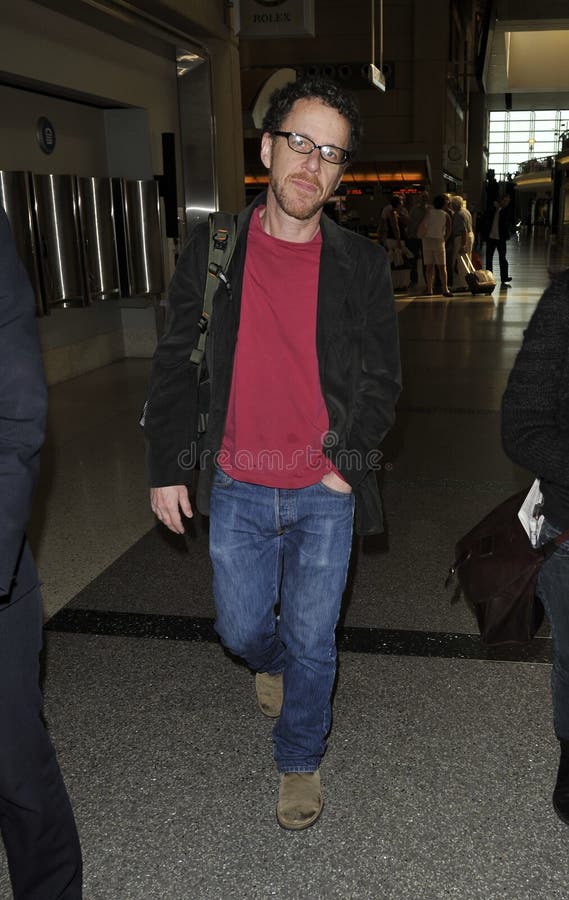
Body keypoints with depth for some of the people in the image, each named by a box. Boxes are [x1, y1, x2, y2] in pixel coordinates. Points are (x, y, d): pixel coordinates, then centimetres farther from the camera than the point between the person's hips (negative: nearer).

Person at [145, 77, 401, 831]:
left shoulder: (361, 265, -3)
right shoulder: (212, 252, -2)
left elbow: (382, 378, 3)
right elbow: (176, 366, 2)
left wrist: (348, 460, -9)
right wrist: (167, 468, 2)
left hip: (326, 493, -1)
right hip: (238, 491, 1)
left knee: (312, 642, 10)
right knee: (242, 628, 16)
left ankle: (300, 761, 36)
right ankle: (272, 662, 54)